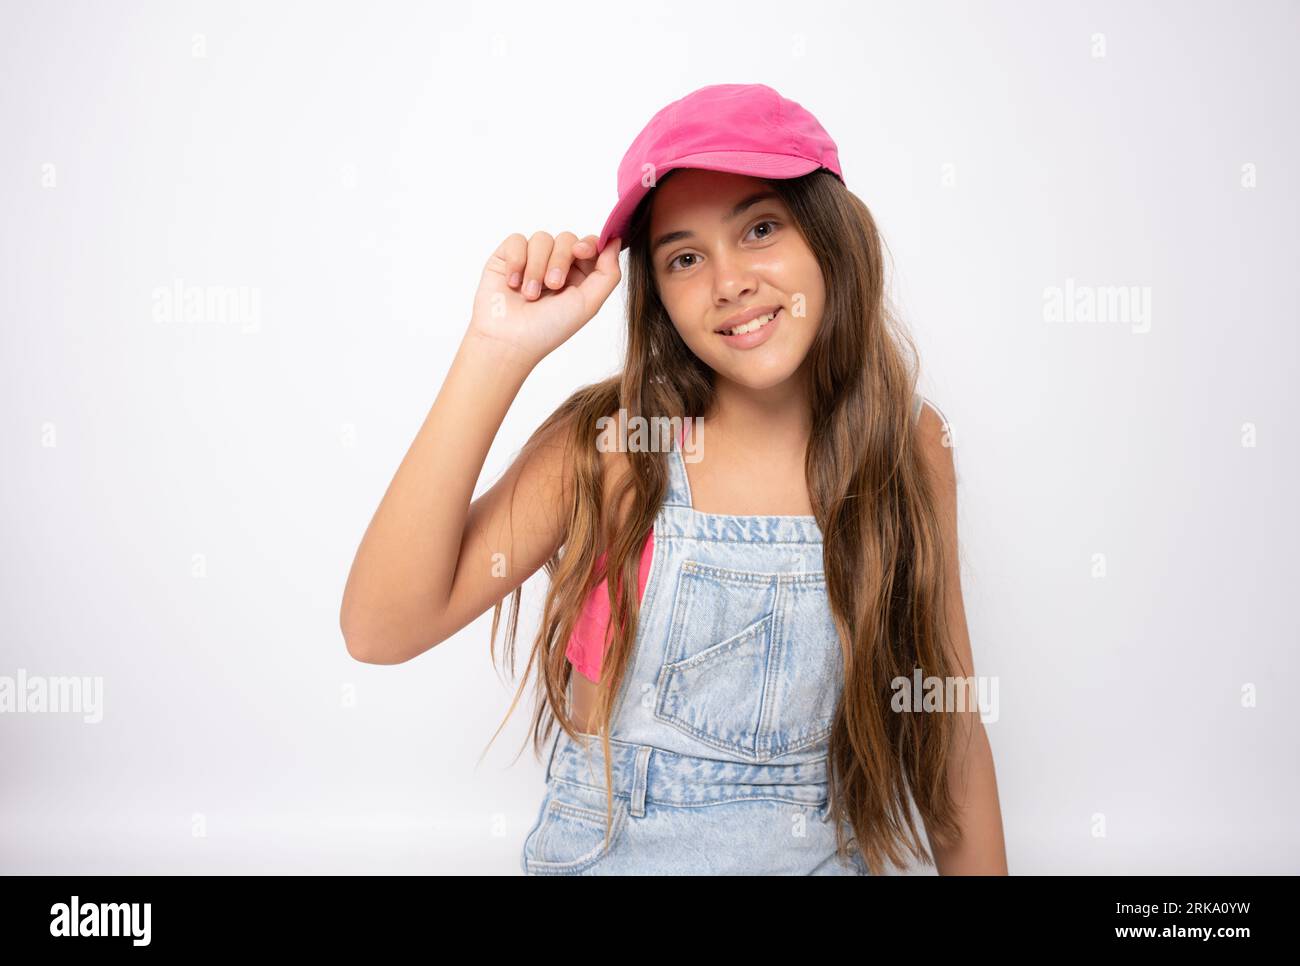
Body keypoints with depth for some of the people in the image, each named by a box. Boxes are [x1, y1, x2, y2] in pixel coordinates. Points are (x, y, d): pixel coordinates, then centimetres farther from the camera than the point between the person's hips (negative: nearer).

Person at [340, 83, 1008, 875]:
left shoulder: (911, 444, -10)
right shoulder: (611, 444, -16)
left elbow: (949, 727, -2)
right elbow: (381, 628, -27)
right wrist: (500, 351, -30)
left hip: (826, 856, 2)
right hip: (608, 852, -1)